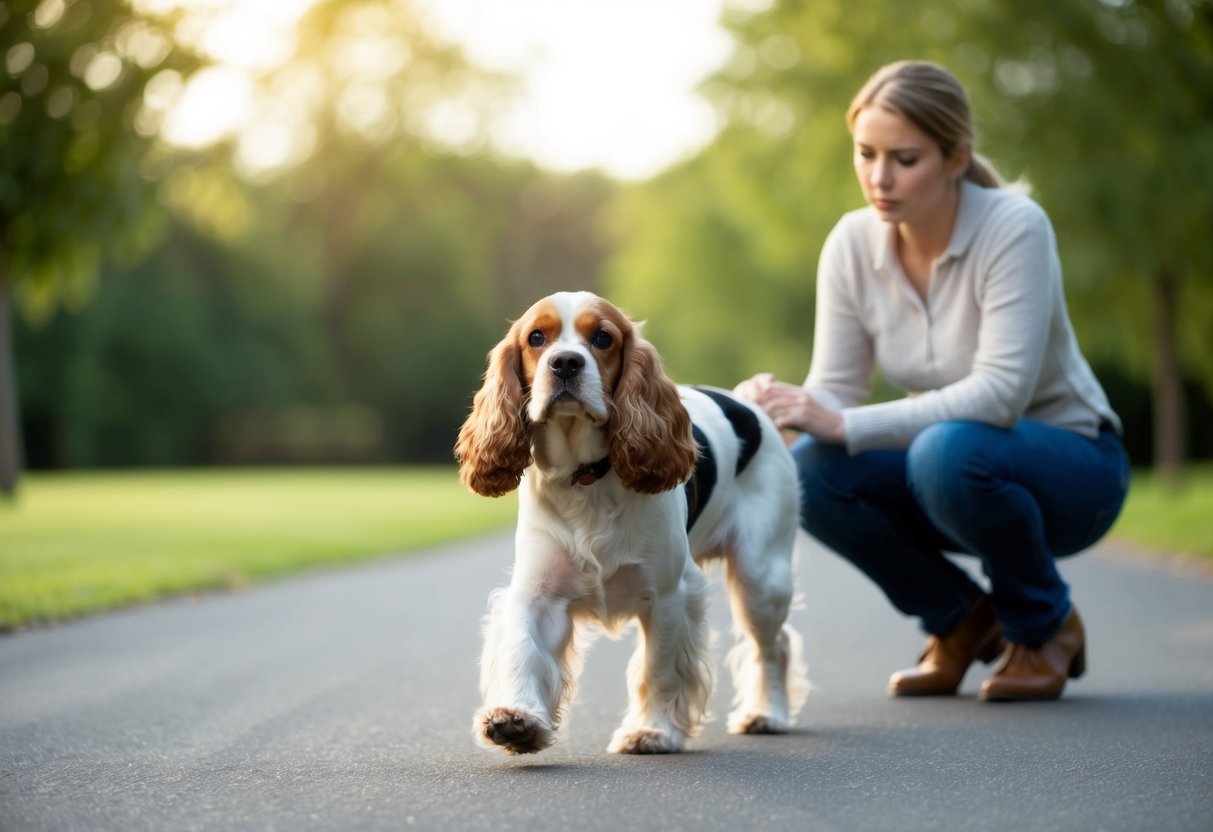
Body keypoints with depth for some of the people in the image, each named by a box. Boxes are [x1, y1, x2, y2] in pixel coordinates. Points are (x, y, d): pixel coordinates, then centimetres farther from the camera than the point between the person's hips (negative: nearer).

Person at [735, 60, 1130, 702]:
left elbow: (1001, 391, -33)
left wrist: (845, 425, -38)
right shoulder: (852, 244, -9)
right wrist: (778, 404, -32)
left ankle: (1047, 624, -6)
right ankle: (961, 619, 3)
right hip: (949, 459, 5)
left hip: (1069, 466, -5)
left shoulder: (1014, 228, -24)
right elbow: (833, 392, -8)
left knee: (949, 451, -36)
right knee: (812, 468, -23)